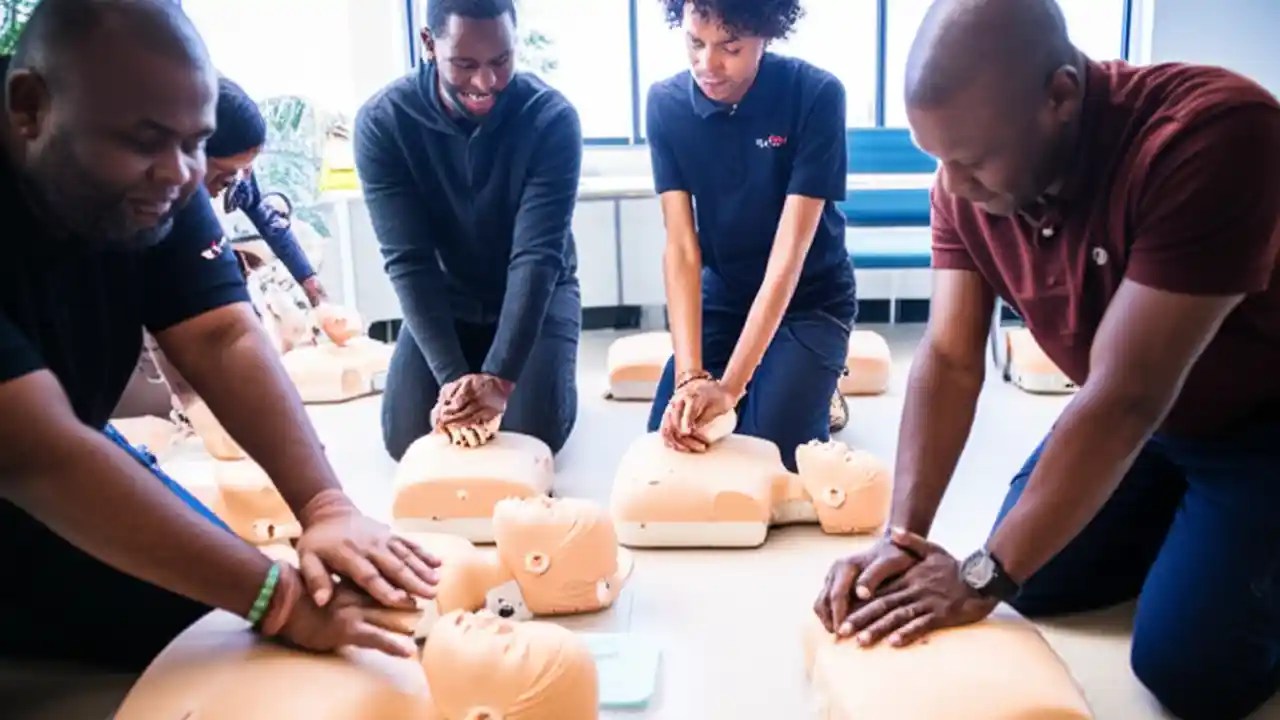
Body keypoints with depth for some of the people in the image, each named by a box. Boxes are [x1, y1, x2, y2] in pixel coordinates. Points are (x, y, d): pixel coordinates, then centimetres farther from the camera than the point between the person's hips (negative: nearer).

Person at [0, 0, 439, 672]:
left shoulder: (155, 185, -12)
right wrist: (278, 597, -42)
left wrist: (325, 505, -34)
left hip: (77, 450, 5)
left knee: (217, 618, 3)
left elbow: (225, 339, -20)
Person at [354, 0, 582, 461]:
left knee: (535, 435, -17)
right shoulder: (382, 121, -21)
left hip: (539, 293, -1)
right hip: (445, 297, 2)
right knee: (407, 439, -10)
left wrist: (500, 377, -40)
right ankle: (466, 371, 22)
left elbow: (538, 257, -30)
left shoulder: (552, 118, -24)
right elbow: (408, 261, -25)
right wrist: (452, 375, -36)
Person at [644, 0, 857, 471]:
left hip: (810, 299, -3)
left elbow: (789, 252, -27)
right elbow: (680, 245, -18)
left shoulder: (816, 96, -23)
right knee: (665, 446, -5)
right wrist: (689, 375, -31)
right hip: (721, 293, 3)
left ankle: (816, 395, 17)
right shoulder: (666, 103, -13)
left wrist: (729, 387, -34)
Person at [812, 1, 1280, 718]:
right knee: (1037, 580, 4)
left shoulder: (1213, 132, -36)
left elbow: (1127, 398, -36)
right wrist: (901, 537, -27)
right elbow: (949, 360, -16)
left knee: (1184, 662, -14)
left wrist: (982, 579, -33)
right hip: (1135, 415, 6)